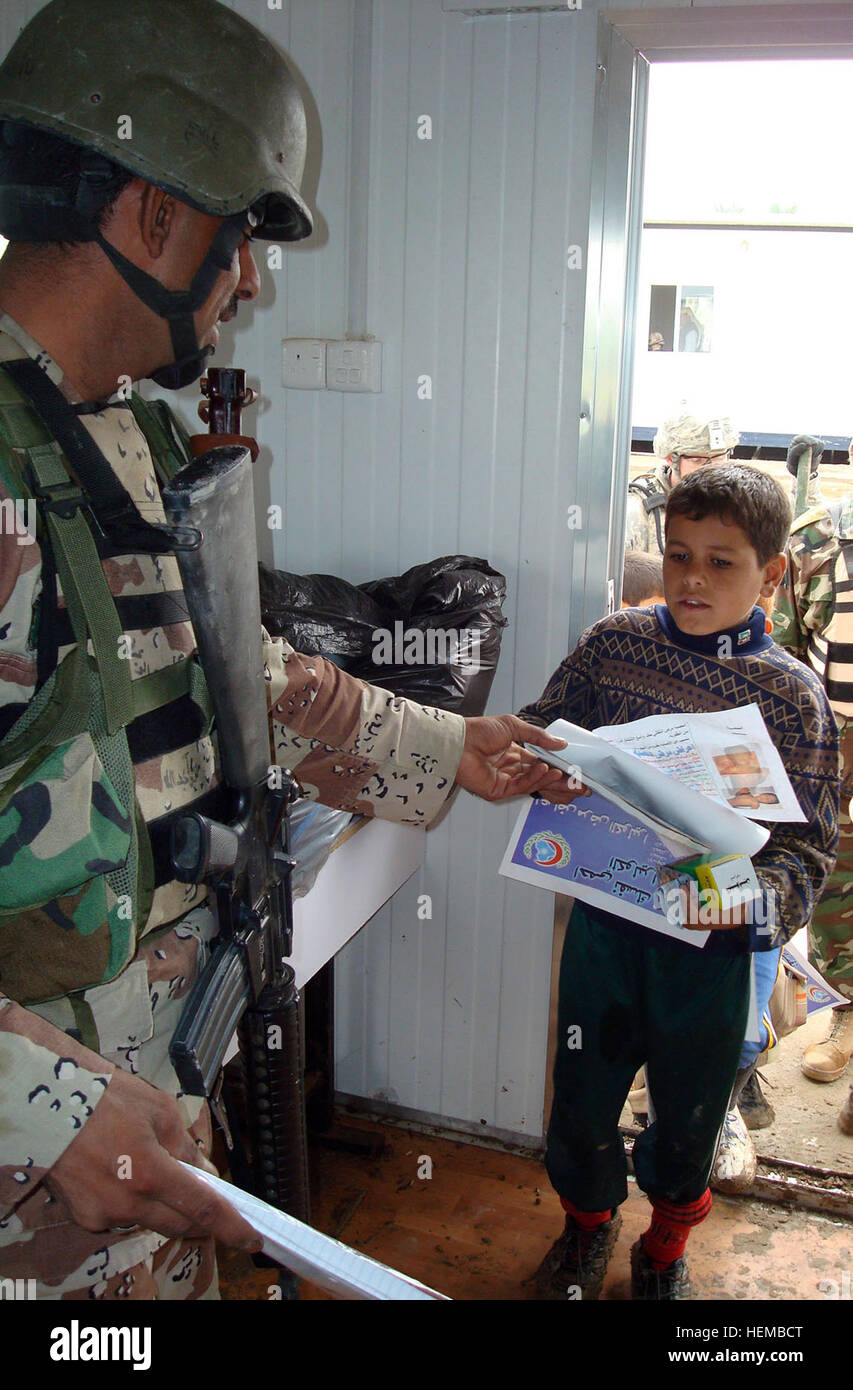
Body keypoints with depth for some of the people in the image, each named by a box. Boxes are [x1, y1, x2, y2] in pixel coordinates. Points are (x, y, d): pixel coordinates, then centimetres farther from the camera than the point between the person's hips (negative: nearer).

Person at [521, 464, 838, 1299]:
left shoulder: (793, 696, -12)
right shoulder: (613, 644, -6)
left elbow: (808, 850, -12)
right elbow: (546, 734, 5)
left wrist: (747, 900, -31)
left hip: (709, 947, -1)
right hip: (604, 916, 2)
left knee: (688, 1105, 19)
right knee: (583, 1083, 17)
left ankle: (664, 1250, 49)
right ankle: (587, 1224, 49)